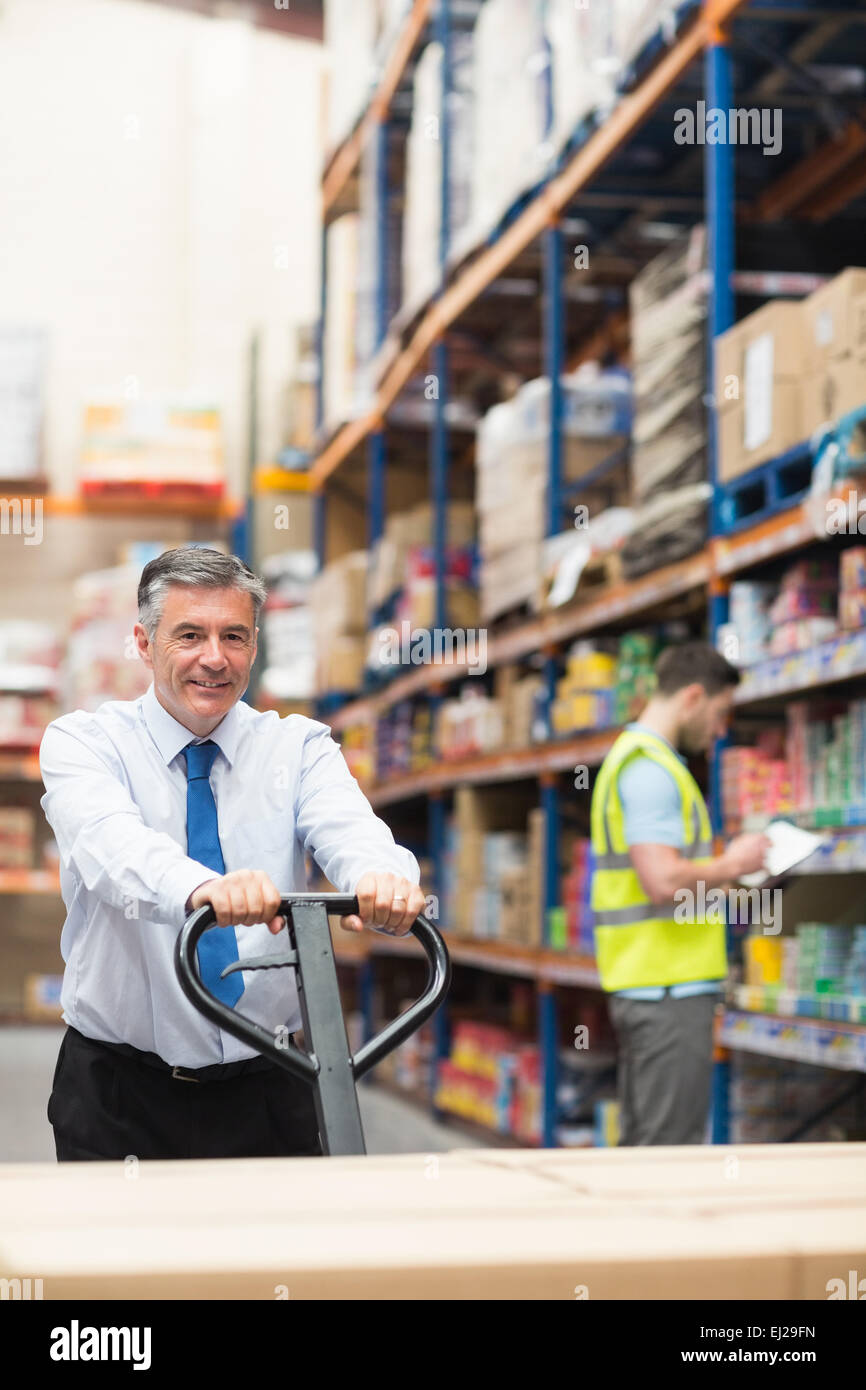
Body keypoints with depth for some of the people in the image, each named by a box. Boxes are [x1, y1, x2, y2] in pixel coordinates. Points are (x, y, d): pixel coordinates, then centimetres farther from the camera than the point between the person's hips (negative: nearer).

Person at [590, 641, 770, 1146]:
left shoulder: (634, 757, 18)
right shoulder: (652, 768, -15)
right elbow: (664, 882, -25)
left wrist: (723, 869, 16)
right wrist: (731, 865, -9)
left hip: (644, 986, 10)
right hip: (670, 989, -10)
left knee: (641, 1143, 15)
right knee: (671, 1144, -6)